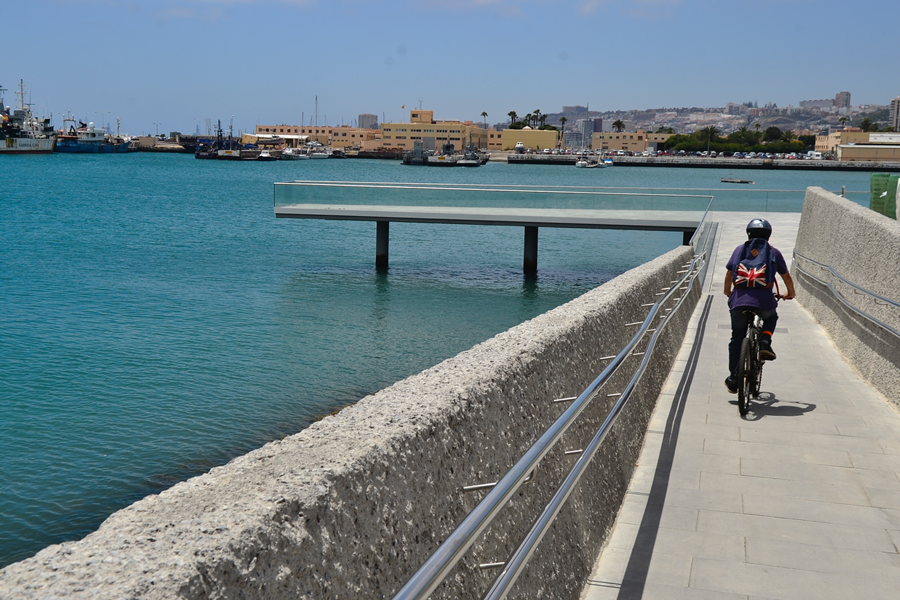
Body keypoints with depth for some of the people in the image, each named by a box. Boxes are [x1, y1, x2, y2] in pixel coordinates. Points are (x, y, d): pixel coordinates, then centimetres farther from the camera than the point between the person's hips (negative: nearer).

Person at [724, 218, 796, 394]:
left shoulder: (739, 249, 17)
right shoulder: (773, 252, 15)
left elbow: (729, 274, 21)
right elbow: (786, 276, 22)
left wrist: (728, 291, 39)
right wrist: (791, 293, 41)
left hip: (739, 300, 1)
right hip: (764, 301, -1)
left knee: (737, 338, 14)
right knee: (771, 318, 34)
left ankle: (733, 379, 14)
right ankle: (765, 343, 6)